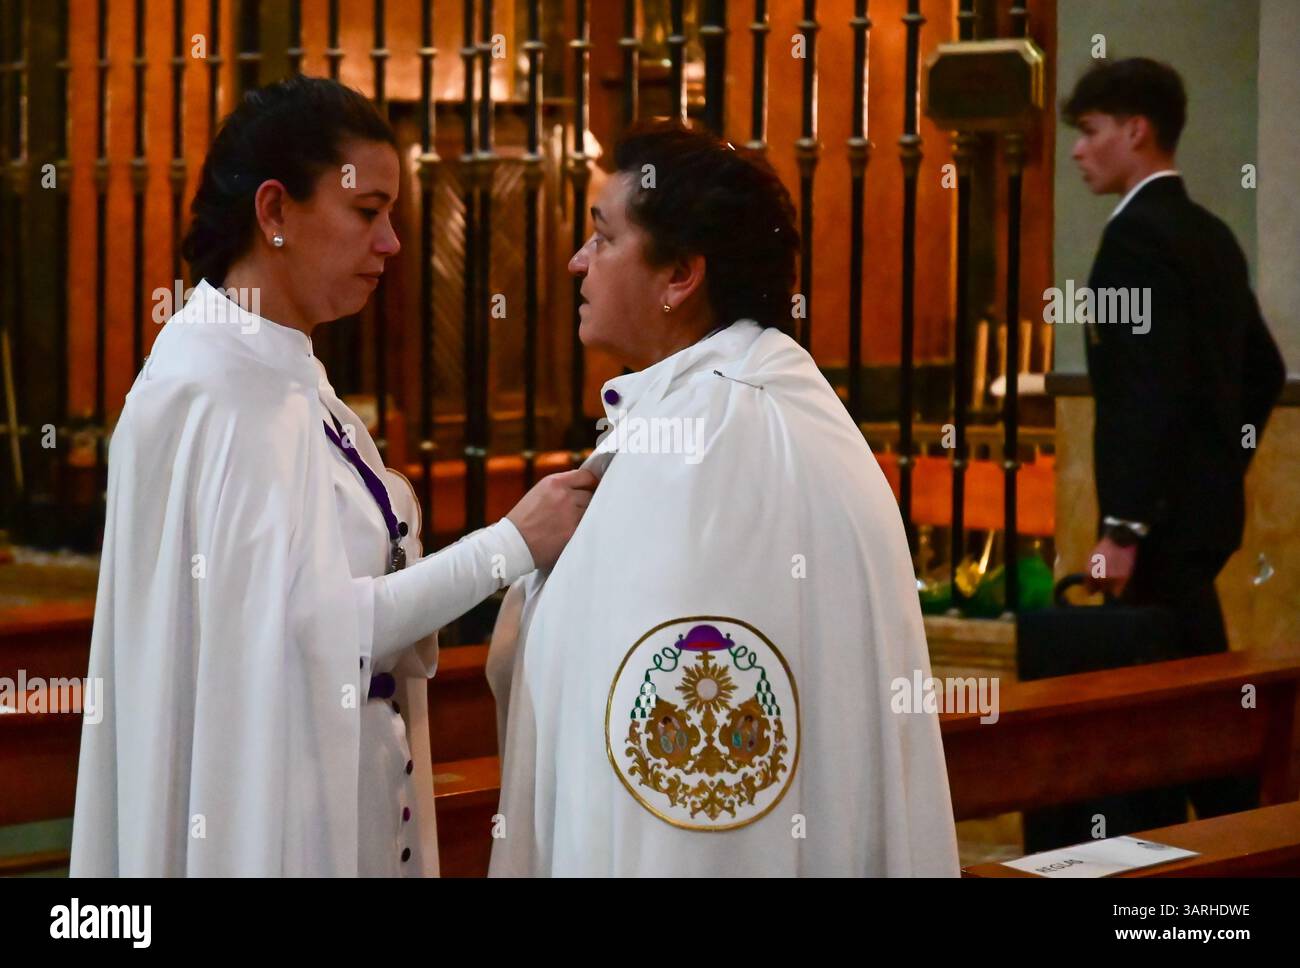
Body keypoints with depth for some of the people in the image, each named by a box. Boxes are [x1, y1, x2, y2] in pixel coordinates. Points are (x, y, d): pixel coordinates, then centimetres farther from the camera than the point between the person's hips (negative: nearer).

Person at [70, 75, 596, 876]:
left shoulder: (288, 372, 7)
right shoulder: (215, 390, -19)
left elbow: (338, 583, 7)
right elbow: (310, 626, -23)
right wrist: (513, 543, -19)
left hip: (344, 784, 9)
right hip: (272, 798, -9)